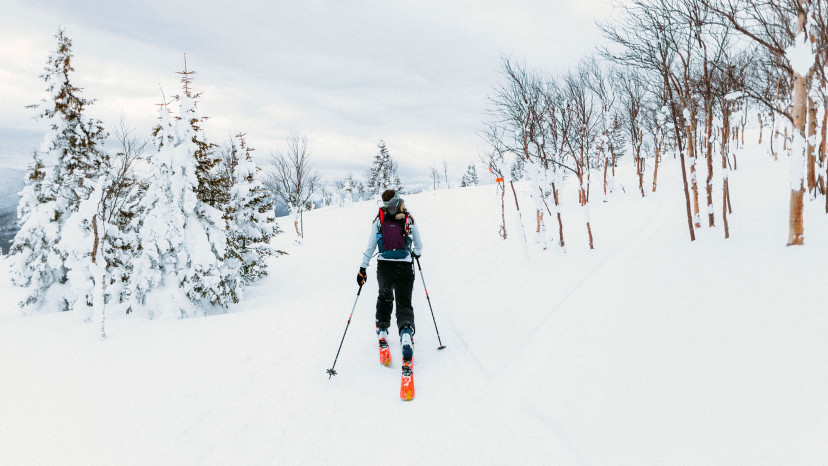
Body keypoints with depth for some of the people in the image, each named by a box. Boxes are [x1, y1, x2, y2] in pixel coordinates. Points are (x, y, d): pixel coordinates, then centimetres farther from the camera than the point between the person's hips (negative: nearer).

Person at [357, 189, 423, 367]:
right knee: (404, 303, 4)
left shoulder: (379, 220, 0)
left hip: (384, 266, 1)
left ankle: (382, 331, 29)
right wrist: (416, 253, 32)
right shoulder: (409, 220, 1)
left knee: (385, 298, 26)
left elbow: (370, 246, -2)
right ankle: (406, 333, -21)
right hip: (405, 267, -1)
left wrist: (363, 268, 3)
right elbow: (419, 247, 9)